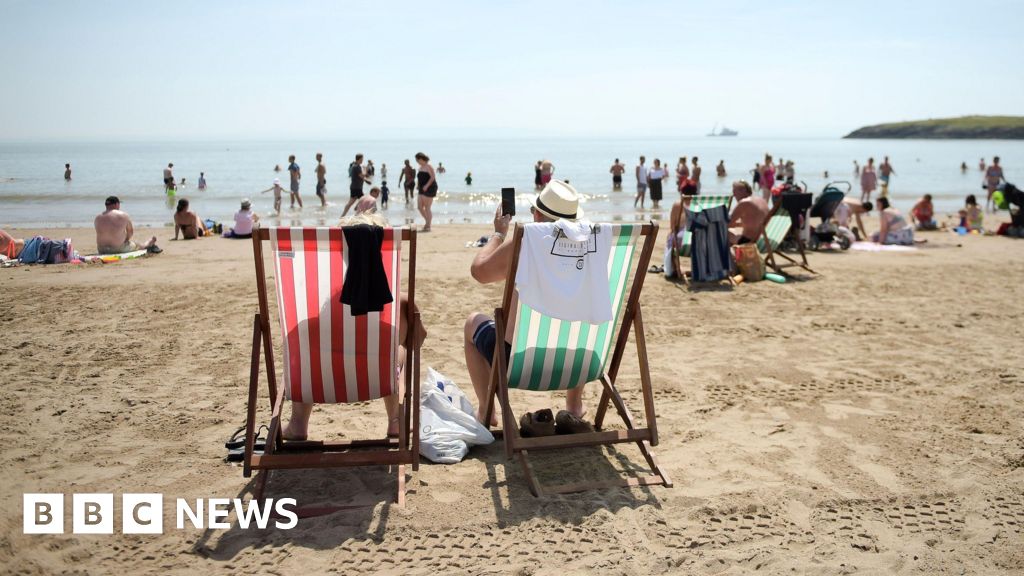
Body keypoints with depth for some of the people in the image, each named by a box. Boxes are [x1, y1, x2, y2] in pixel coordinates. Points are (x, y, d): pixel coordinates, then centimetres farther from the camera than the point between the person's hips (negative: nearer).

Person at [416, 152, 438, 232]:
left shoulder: (428, 167, -10)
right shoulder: (420, 168, 16)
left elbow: (433, 177, -18)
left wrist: (426, 185, -24)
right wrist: (417, 184, 4)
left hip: (429, 189, -9)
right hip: (422, 190, 9)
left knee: (427, 208, -6)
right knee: (420, 207, 6)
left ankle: (428, 227, 0)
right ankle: (427, 222, 22)